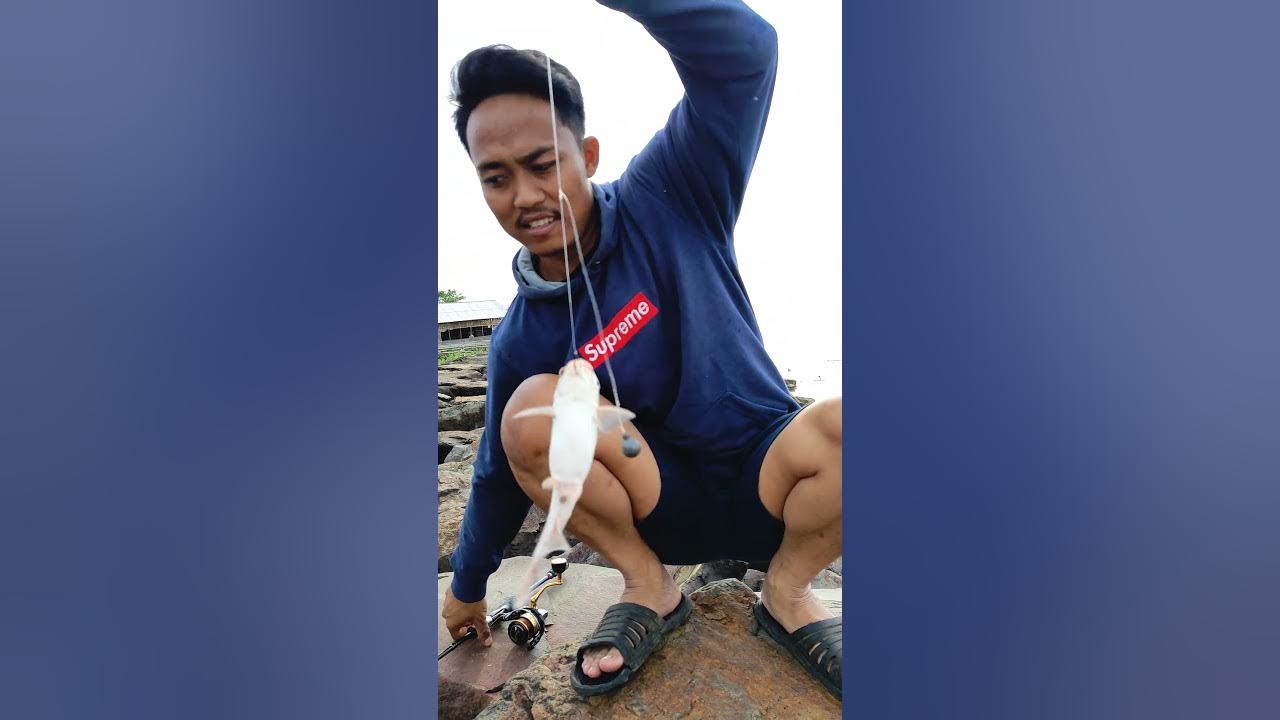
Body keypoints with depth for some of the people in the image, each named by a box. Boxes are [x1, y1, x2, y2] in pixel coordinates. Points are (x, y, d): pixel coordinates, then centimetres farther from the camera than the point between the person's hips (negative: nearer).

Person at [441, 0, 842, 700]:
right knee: (531, 409, -24)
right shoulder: (519, 341, -4)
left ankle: (787, 590, -5)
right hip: (662, 504, 2)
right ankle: (650, 588, -4)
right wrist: (468, 587, 18)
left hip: (767, 485, -1)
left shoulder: (666, 197, -10)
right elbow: (499, 472, 8)